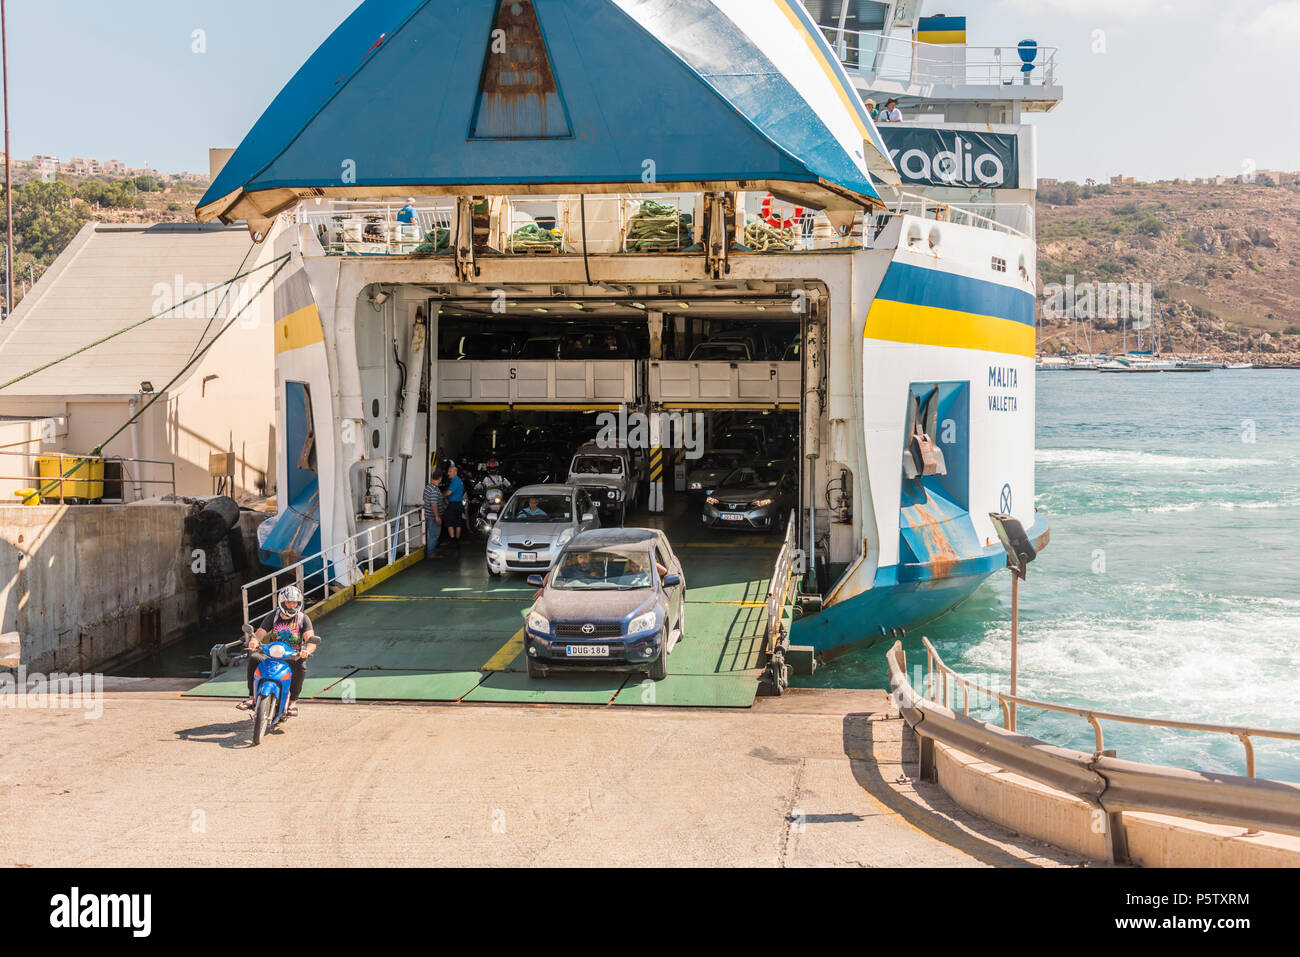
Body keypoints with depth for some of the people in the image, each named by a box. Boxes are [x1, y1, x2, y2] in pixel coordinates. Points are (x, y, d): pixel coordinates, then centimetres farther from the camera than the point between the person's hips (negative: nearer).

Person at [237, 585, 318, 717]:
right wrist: (254, 641, -36)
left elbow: (311, 639, -17)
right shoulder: (273, 617, 3)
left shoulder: (303, 619, -3)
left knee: (300, 666, -36)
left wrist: (307, 650, -42)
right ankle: (252, 697, -11)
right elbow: (260, 632, -9)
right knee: (253, 660, -23)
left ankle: (293, 702, -21)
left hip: (294, 656, -2)